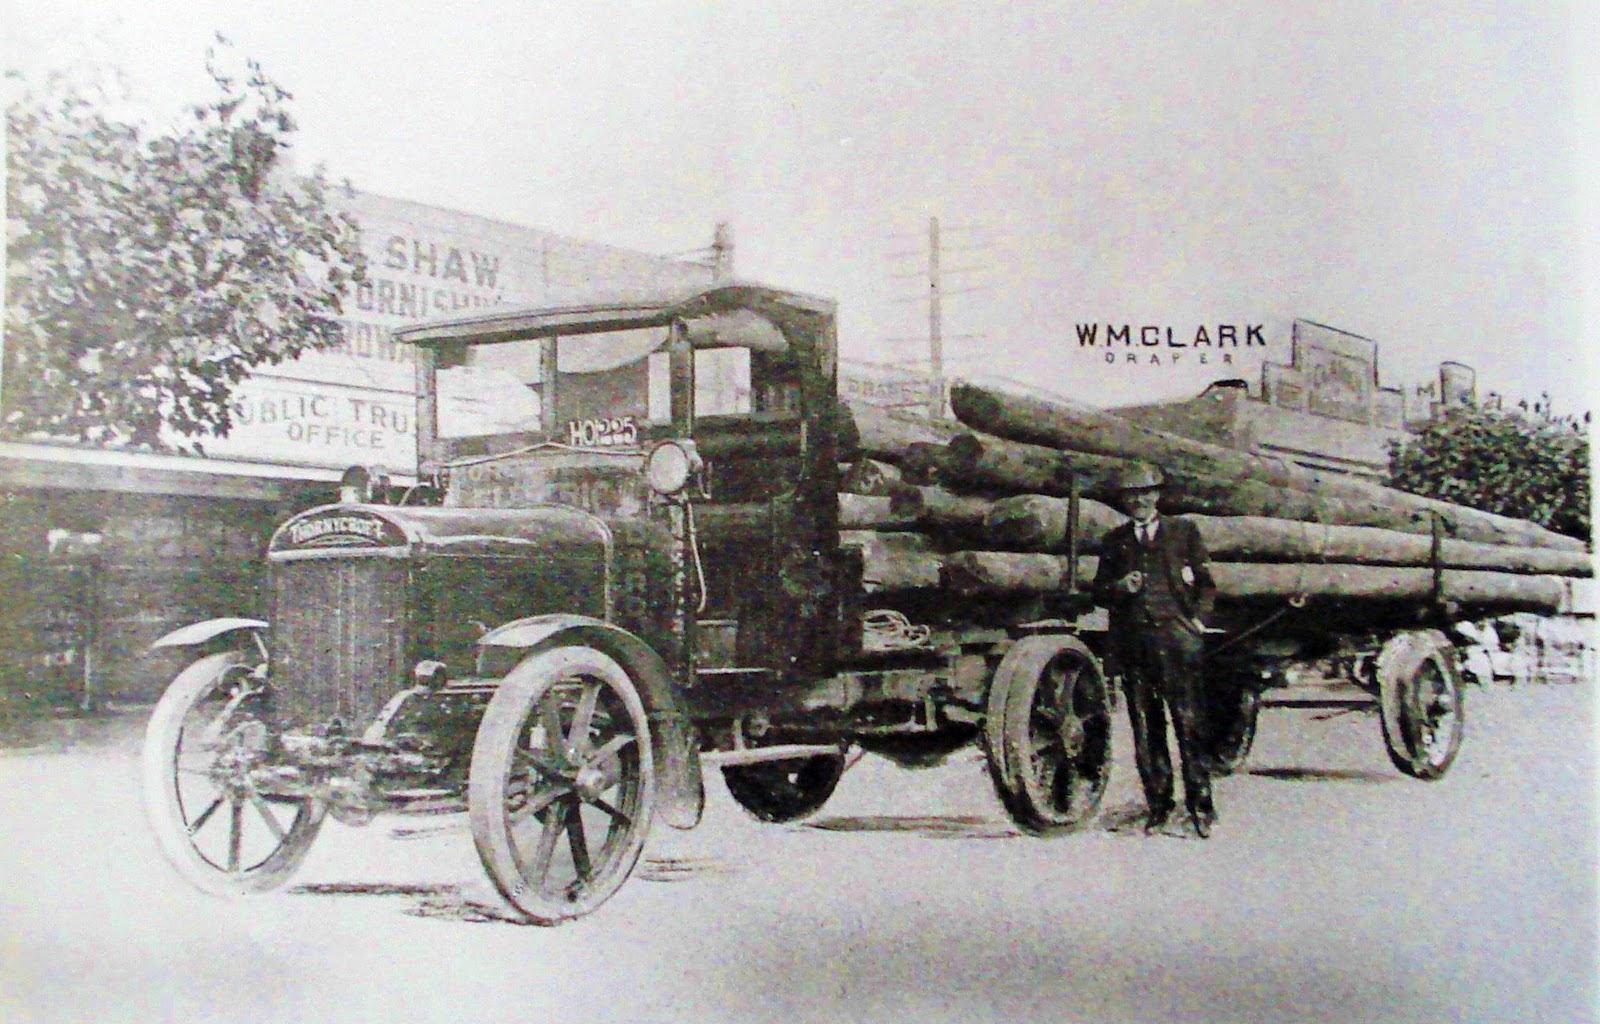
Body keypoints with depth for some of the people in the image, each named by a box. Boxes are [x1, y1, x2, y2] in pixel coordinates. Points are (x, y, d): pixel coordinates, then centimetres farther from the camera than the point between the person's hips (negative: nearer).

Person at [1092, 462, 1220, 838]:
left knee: (1189, 722, -8)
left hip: (1176, 638, -2)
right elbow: (1099, 592, 18)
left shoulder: (1184, 532, 12)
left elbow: (1206, 583, 12)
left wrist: (1197, 620, -2)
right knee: (1145, 726, 4)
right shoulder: (1114, 542, 18)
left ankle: (1200, 803, -3)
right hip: (1132, 642, 3)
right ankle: (1158, 805, 11)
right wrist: (1119, 588, -3)